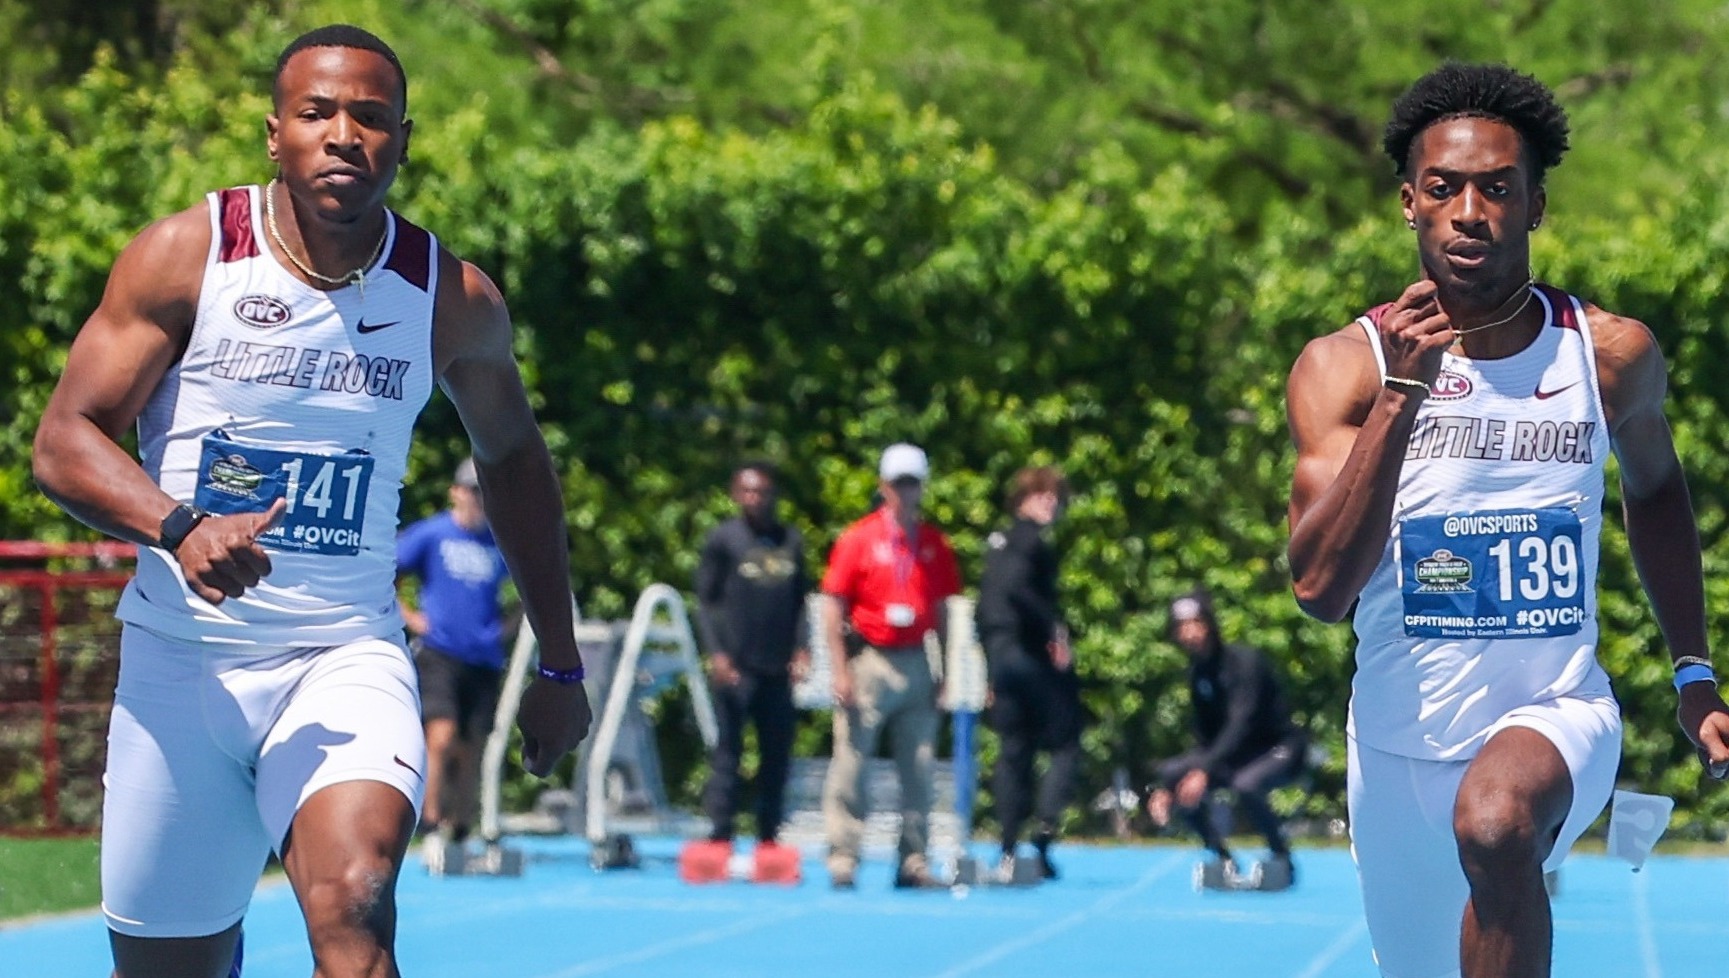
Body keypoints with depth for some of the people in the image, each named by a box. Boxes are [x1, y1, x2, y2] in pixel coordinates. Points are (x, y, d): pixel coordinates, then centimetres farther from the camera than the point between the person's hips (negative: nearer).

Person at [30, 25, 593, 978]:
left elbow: (512, 458, 17)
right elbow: (64, 440, -8)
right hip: (181, 656, 0)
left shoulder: (453, 299, 0)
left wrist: (560, 664, 21)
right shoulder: (185, 255, -6)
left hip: (347, 658, 0)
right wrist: (179, 528, -28)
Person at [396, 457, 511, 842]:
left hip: (485, 660, 4)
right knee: (442, 736, -20)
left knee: (471, 751, 4)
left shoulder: (502, 544, 10)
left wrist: (510, 622, 12)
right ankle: (430, 818, -12)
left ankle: (460, 829, 13)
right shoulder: (430, 534, 1)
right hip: (438, 651, -4)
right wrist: (408, 616, -4)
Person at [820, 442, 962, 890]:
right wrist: (841, 670, -10)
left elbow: (942, 612, 15)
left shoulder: (935, 545, 9)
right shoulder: (858, 539, -2)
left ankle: (914, 860, 9)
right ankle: (843, 857, -2)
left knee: (919, 766, 4)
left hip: (916, 664, 4)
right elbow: (833, 607, -3)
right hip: (869, 662, -4)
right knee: (851, 761, -5)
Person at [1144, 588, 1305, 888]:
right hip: (1237, 753, 7)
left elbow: (1241, 723, -33)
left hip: (1282, 748, -7)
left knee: (1245, 784, -38)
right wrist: (1164, 787, -8)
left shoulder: (1245, 661, -22)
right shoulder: (1198, 672, 0)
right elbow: (1206, 736, 3)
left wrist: (1204, 771, -44)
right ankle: (1224, 859, -3)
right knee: (1171, 773, -11)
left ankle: (1281, 858, -12)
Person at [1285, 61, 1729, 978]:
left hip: (1558, 711, -2)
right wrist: (1401, 393, -28)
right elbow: (1320, 586, -21)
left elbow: (1654, 488, 20)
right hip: (1401, 743, 2)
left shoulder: (1610, 353, -3)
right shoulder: (1344, 366, -9)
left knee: (1495, 819, -37)